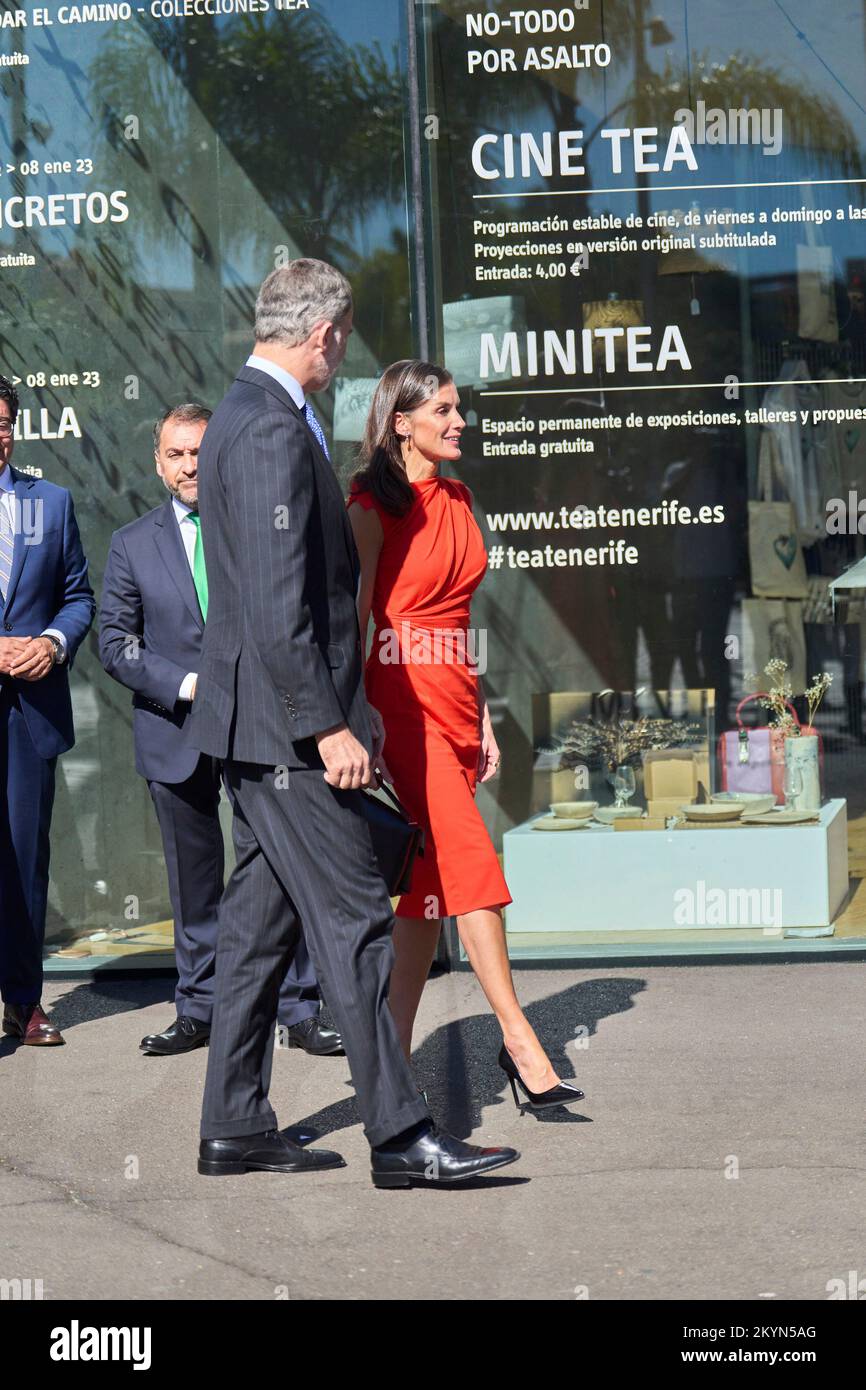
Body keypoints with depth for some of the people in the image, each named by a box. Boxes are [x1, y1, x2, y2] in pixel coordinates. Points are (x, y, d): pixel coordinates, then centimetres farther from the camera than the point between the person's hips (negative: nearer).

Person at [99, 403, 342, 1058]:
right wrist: (187, 685, -10)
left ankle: (299, 1010, 6)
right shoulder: (132, 544, 8)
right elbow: (116, 642, 4)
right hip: (177, 734, 1)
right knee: (193, 883, 9)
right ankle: (198, 1010, 19)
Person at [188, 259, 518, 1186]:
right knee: (353, 919, -7)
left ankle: (235, 1126, 19)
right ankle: (399, 1135, -3)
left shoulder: (243, 414, 16)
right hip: (284, 723, -11)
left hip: (255, 723, 11)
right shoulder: (274, 430, -17)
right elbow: (277, 605, -23)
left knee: (260, 919, 13)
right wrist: (326, 726, -22)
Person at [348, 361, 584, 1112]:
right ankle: (519, 1041, -9)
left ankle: (395, 1051, 12)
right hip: (404, 704, -7)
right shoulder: (373, 506, -6)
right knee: (471, 869, -12)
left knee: (431, 882, 6)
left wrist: (483, 719, 16)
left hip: (453, 705, 7)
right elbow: (354, 615, -9)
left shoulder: (457, 501, 16)